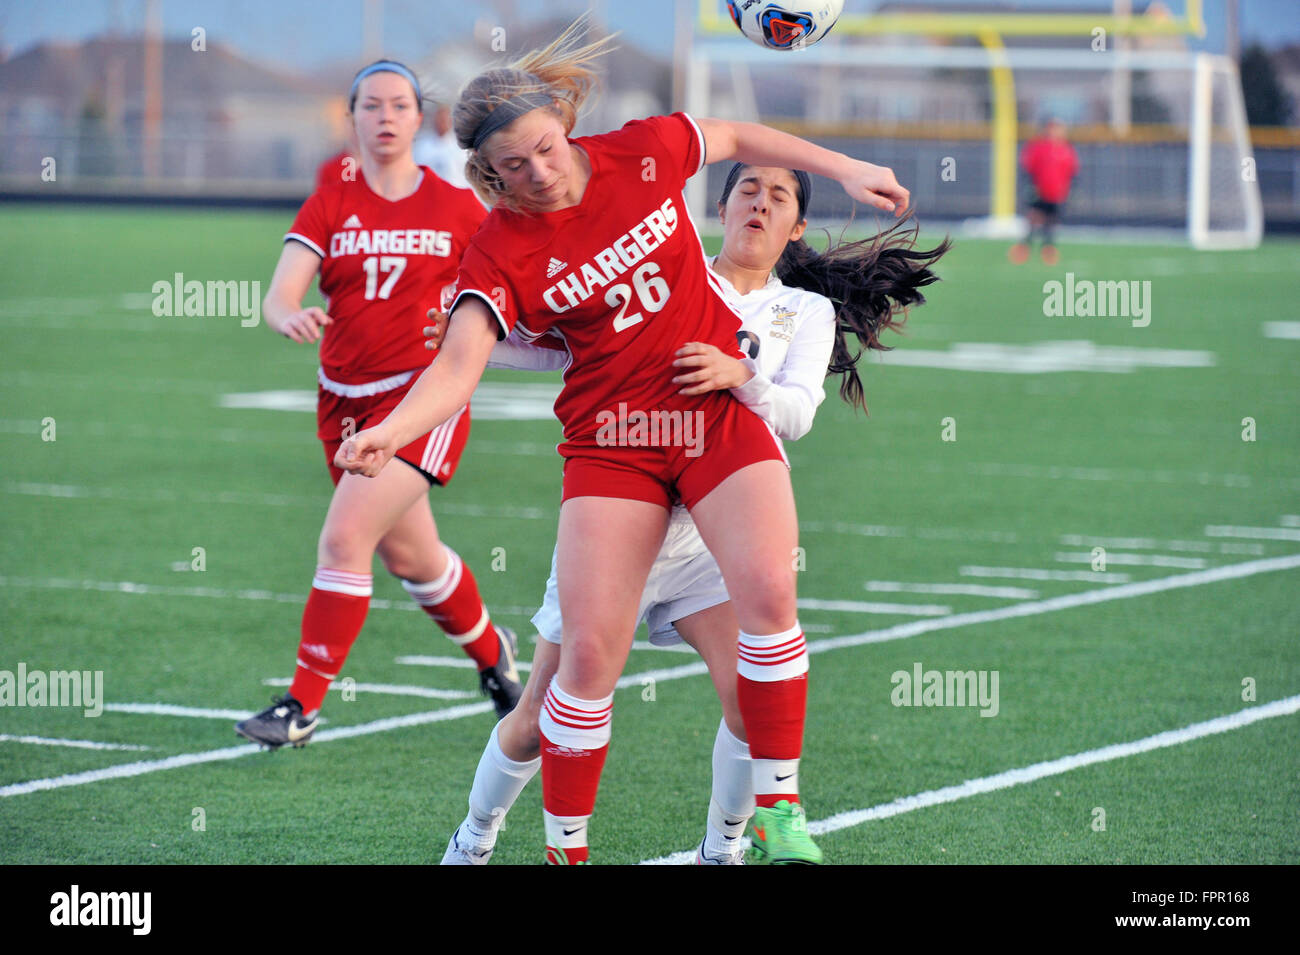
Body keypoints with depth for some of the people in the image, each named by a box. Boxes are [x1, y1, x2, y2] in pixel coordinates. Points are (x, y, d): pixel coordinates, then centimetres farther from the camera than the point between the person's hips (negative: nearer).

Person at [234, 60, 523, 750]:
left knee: (344, 538, -18)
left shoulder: (457, 209, -1)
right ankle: (491, 652, 44)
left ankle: (303, 706, -11)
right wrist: (290, 318, -34)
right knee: (410, 557, 16)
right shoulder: (329, 206, 1)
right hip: (345, 402, 4)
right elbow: (279, 296, -11)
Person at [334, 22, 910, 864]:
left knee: (768, 595, -20)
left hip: (721, 413, 1)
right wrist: (391, 432, -40)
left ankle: (778, 811, -6)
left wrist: (845, 169, 18)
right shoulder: (501, 252, -10)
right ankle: (564, 849, 7)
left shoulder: (642, 153, -4)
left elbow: (734, 137, 16)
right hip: (610, 439, -1)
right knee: (590, 653, -9)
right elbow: (460, 365, -21)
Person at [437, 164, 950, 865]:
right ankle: (474, 839, 28)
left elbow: (796, 412, -9)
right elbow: (563, 345, 3)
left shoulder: (808, 313, 9)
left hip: (709, 534, 1)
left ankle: (722, 848, 4)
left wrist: (740, 376, -30)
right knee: (540, 720, 1)